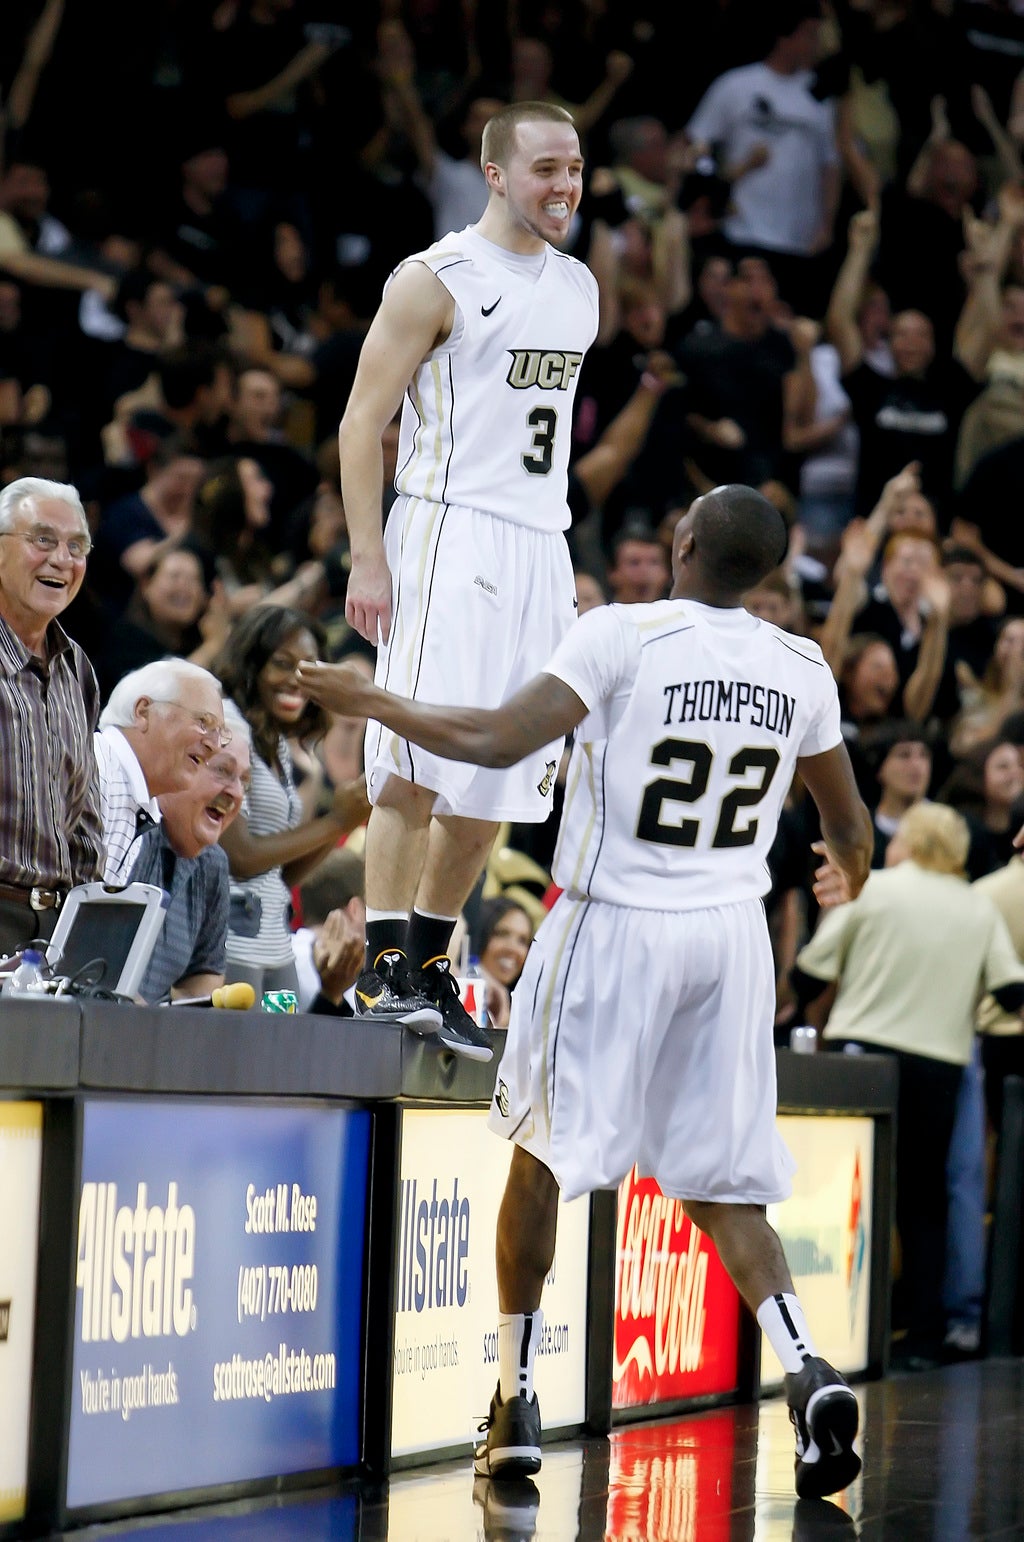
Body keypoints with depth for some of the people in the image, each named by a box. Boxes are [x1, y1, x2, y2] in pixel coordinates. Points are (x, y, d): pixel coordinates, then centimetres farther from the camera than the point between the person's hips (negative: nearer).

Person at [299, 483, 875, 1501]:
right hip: (732, 934, 4)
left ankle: (514, 1400, 13)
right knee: (720, 1188, 9)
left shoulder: (622, 635, -13)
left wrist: (368, 702, -6)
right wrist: (853, 875, 39)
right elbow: (848, 827, 16)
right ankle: (806, 1372, -14)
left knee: (541, 1154, 12)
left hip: (613, 927, -4)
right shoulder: (802, 671, 2)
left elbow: (497, 743, -20)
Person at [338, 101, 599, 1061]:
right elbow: (362, 421, -8)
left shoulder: (578, 287, 15)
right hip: (447, 539, -7)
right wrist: (367, 559, -15)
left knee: (497, 773, 8)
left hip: (537, 547, 7)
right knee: (418, 758, -11)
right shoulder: (436, 281, -6)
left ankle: (431, 963, 16)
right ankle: (385, 965, -9)